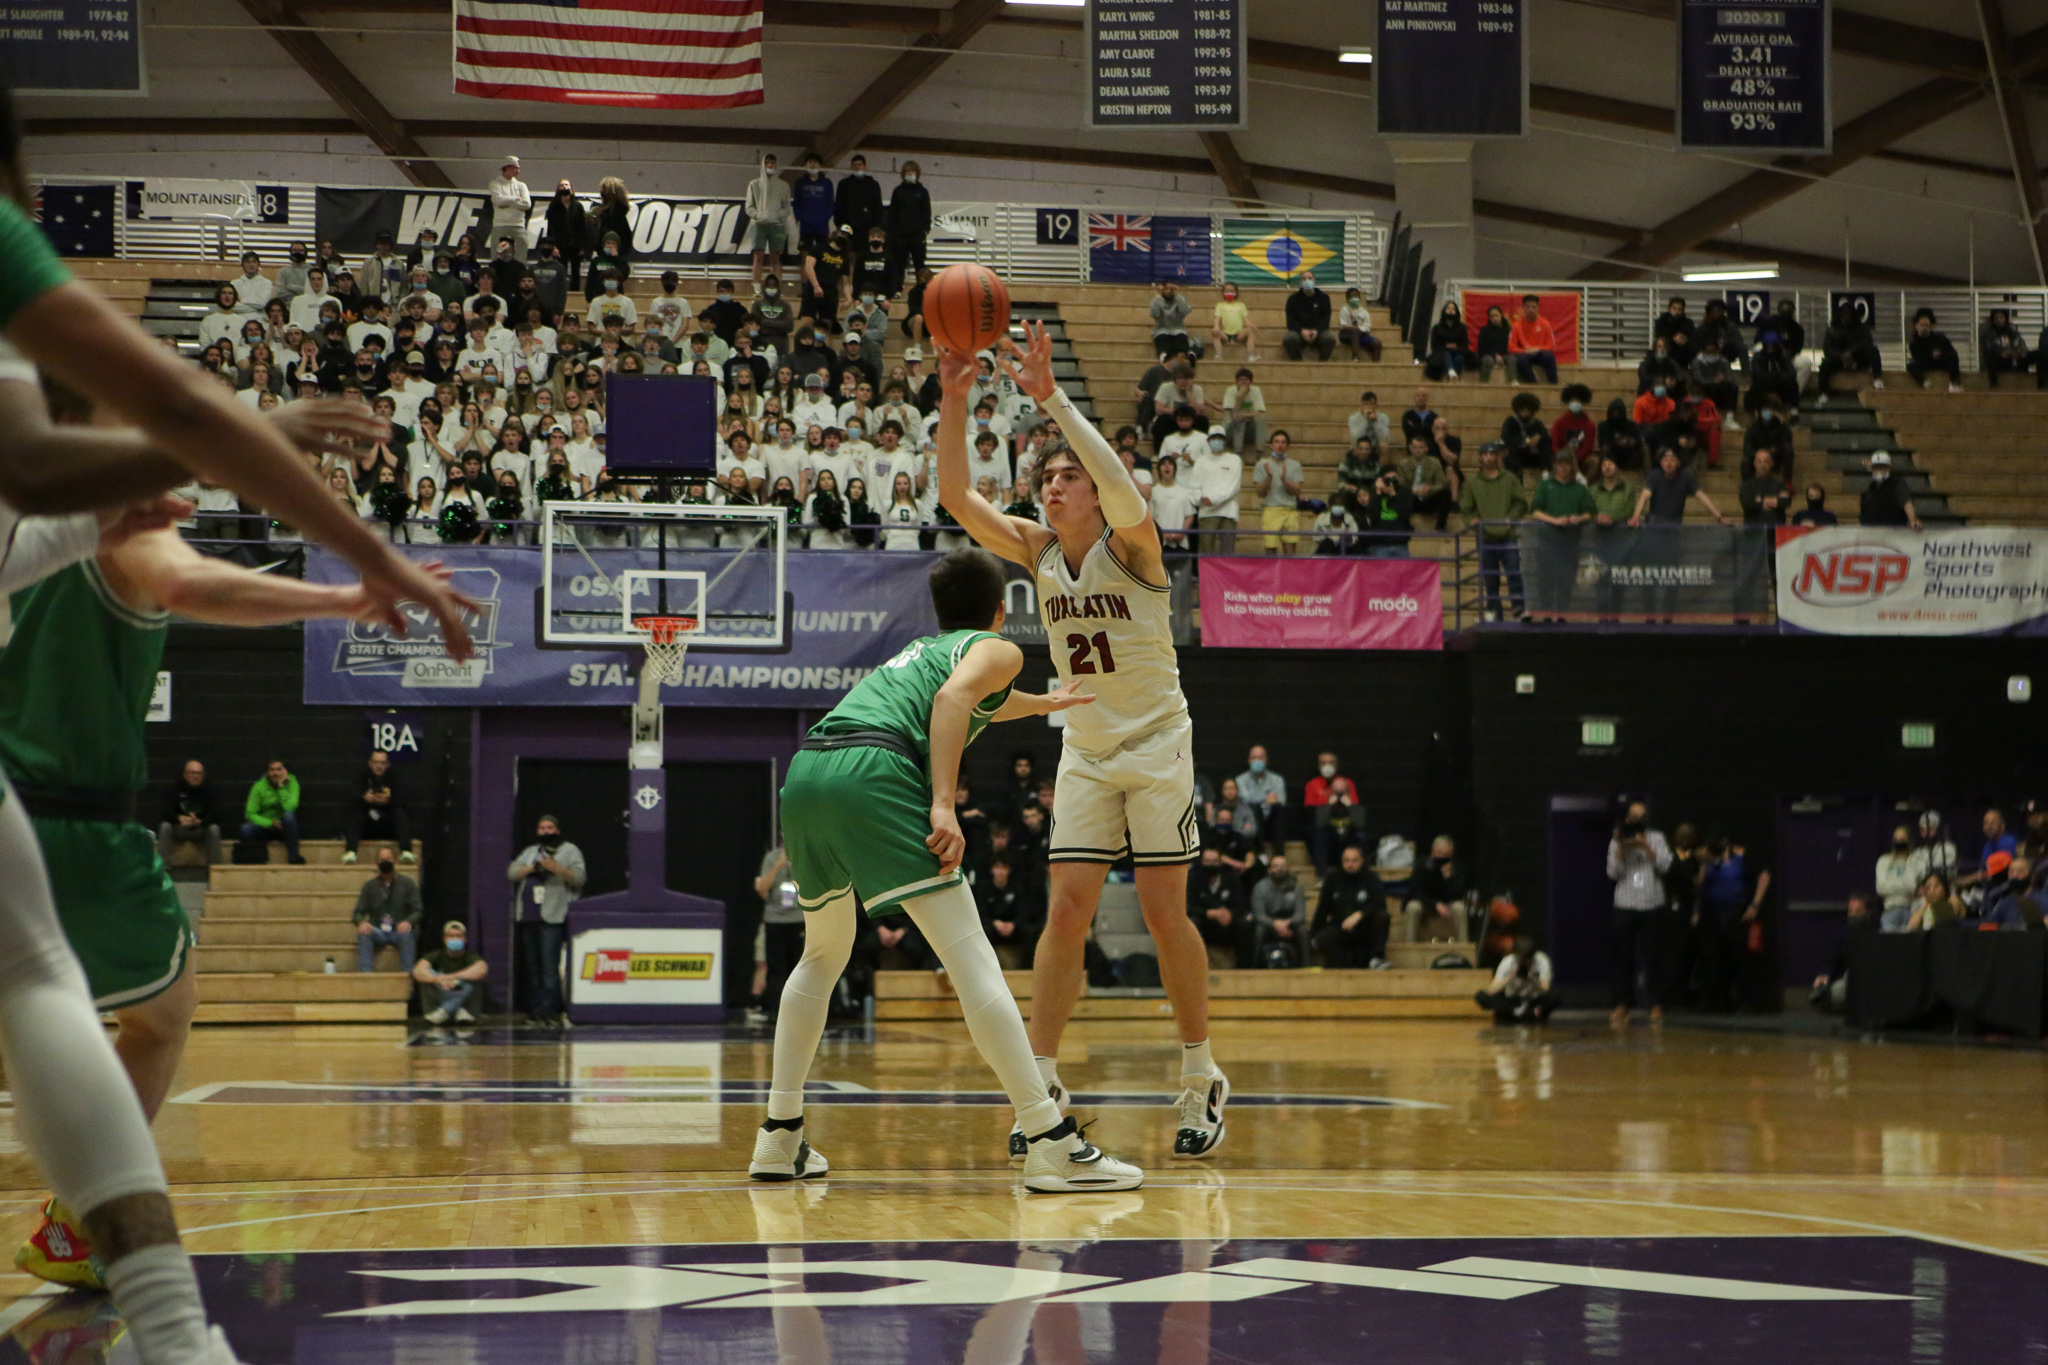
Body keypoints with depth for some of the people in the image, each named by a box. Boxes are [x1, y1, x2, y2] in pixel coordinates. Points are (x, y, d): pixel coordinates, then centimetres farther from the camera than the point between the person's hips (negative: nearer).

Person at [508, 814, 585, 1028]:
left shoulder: (570, 851, 9)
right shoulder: (529, 852, 23)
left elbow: (580, 877, -4)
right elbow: (512, 874, 11)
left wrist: (558, 869, -18)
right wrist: (533, 868, -6)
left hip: (552, 916, -6)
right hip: (529, 917, 6)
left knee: (550, 966, -14)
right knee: (533, 966, 7)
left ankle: (548, 1011, -17)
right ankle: (534, 1009, 12)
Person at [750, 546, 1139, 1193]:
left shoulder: (917, 649, 39)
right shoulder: (996, 650, 18)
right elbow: (954, 697, -7)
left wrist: (1041, 704, 80)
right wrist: (943, 804, -14)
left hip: (806, 771, 8)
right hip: (873, 771, -8)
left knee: (823, 955, 27)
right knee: (970, 957, -9)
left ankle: (778, 1137, 26)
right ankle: (1051, 1144, -15)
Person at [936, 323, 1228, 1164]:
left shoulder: (1130, 545, -14)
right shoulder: (1038, 551, 1)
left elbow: (1122, 487, -36)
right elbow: (956, 497, -10)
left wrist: (1051, 399, -42)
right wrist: (953, 406, -25)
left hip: (1157, 745, -4)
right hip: (1085, 753, 4)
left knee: (1164, 912, -4)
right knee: (1066, 910, -5)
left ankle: (1201, 1082, 10)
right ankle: (1042, 1085, -5)